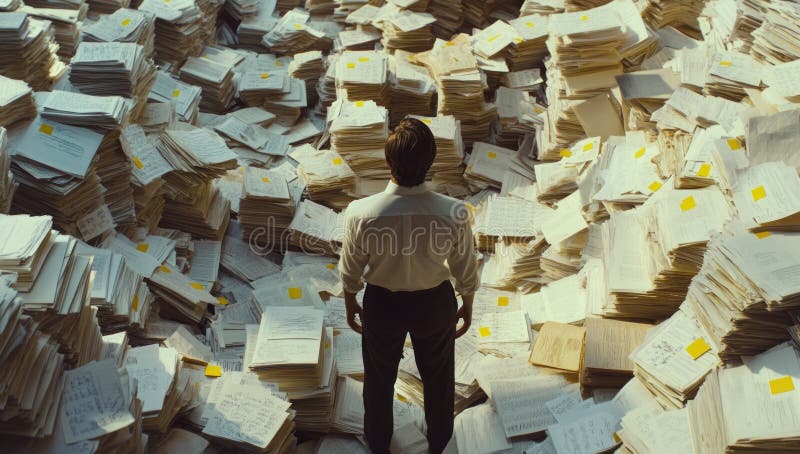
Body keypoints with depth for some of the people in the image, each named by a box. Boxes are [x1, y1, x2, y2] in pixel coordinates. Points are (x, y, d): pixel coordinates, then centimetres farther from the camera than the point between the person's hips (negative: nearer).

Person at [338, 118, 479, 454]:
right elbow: (466, 270, -12)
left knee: (380, 377, 27)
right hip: (435, 302, 1)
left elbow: (351, 270, -12)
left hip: (382, 303, 0)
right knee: (437, 375, 28)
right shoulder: (454, 214, -29)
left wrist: (350, 303, 8)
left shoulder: (361, 214, -30)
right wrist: (467, 305, 8)